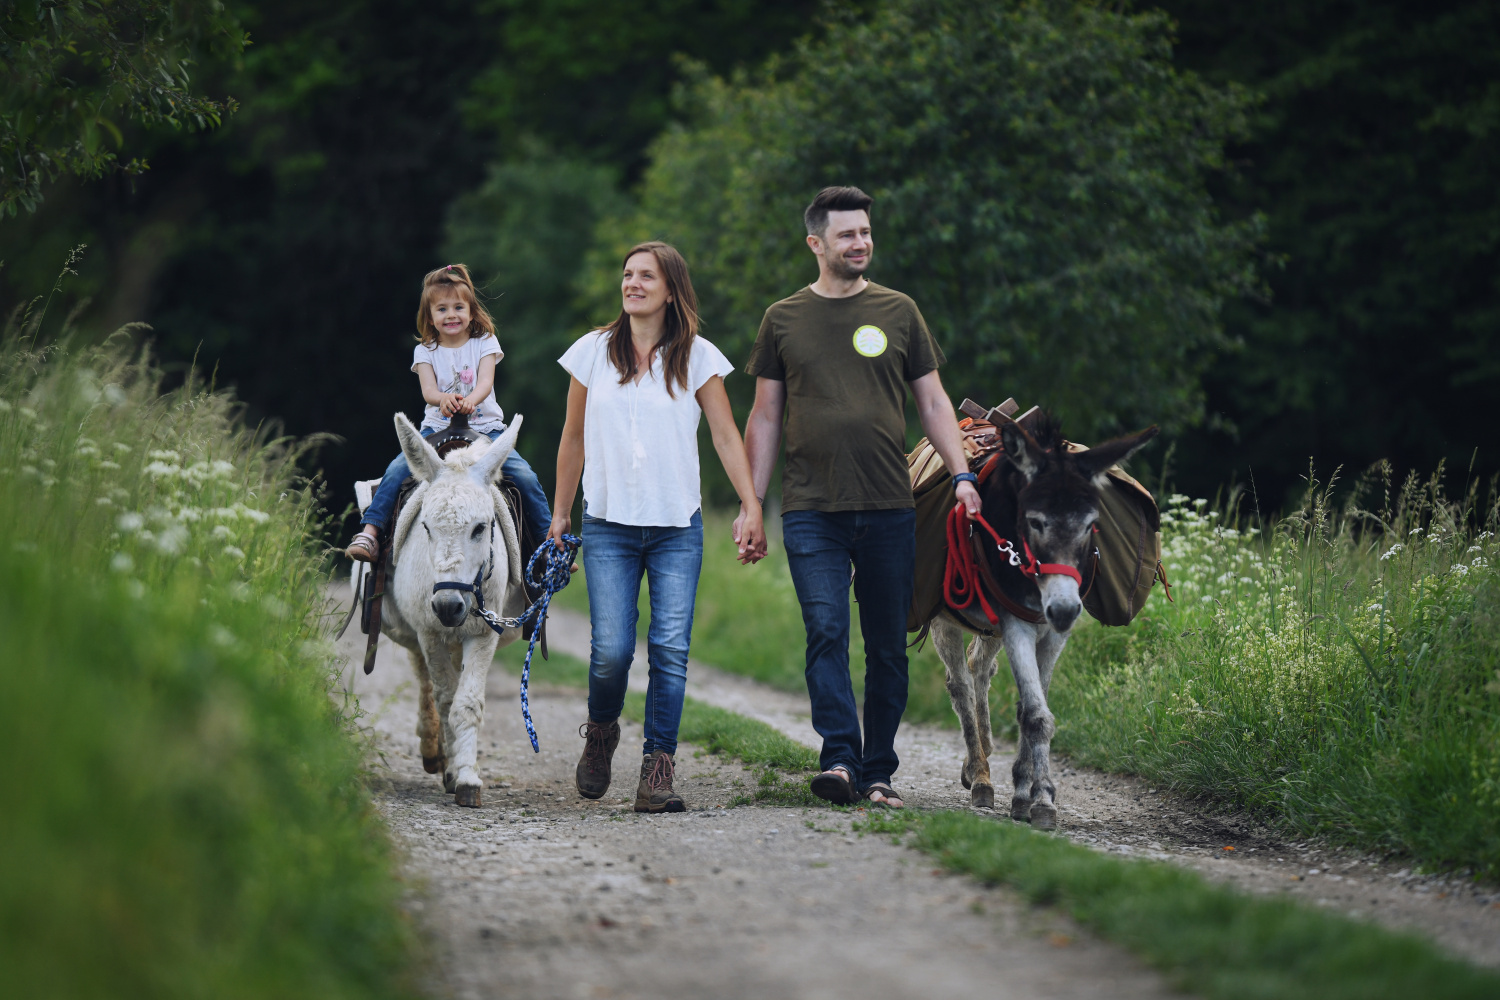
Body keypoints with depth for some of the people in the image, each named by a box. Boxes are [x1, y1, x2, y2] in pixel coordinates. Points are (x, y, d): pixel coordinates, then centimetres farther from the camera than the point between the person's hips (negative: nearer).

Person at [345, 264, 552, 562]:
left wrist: (470, 400, -36)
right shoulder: (425, 351, 7)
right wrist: (443, 398, -36)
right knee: (397, 470, -22)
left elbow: (485, 382, -11)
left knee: (524, 476, -19)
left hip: (485, 426, -1)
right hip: (438, 428, 1)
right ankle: (370, 532, -21)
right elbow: (427, 389, -10)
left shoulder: (484, 343, 5)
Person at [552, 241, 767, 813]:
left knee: (670, 648, -9)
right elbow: (574, 438, 13)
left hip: (678, 529, 0)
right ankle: (601, 734, 21)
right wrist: (559, 511, 14)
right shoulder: (594, 352, 6)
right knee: (612, 649, -9)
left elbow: (726, 437, 2)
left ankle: (657, 770, -5)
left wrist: (752, 509, -6)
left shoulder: (698, 358, 4)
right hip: (608, 525, 0)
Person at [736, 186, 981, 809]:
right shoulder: (784, 319, 9)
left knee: (888, 646, 3)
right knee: (826, 632, -16)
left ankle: (879, 775, 11)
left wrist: (962, 474, -1)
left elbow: (932, 403, 12)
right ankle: (839, 759, -21)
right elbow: (765, 418, 12)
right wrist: (751, 504, 6)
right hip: (812, 511, -1)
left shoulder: (897, 312, 10)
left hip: (889, 510, 1)